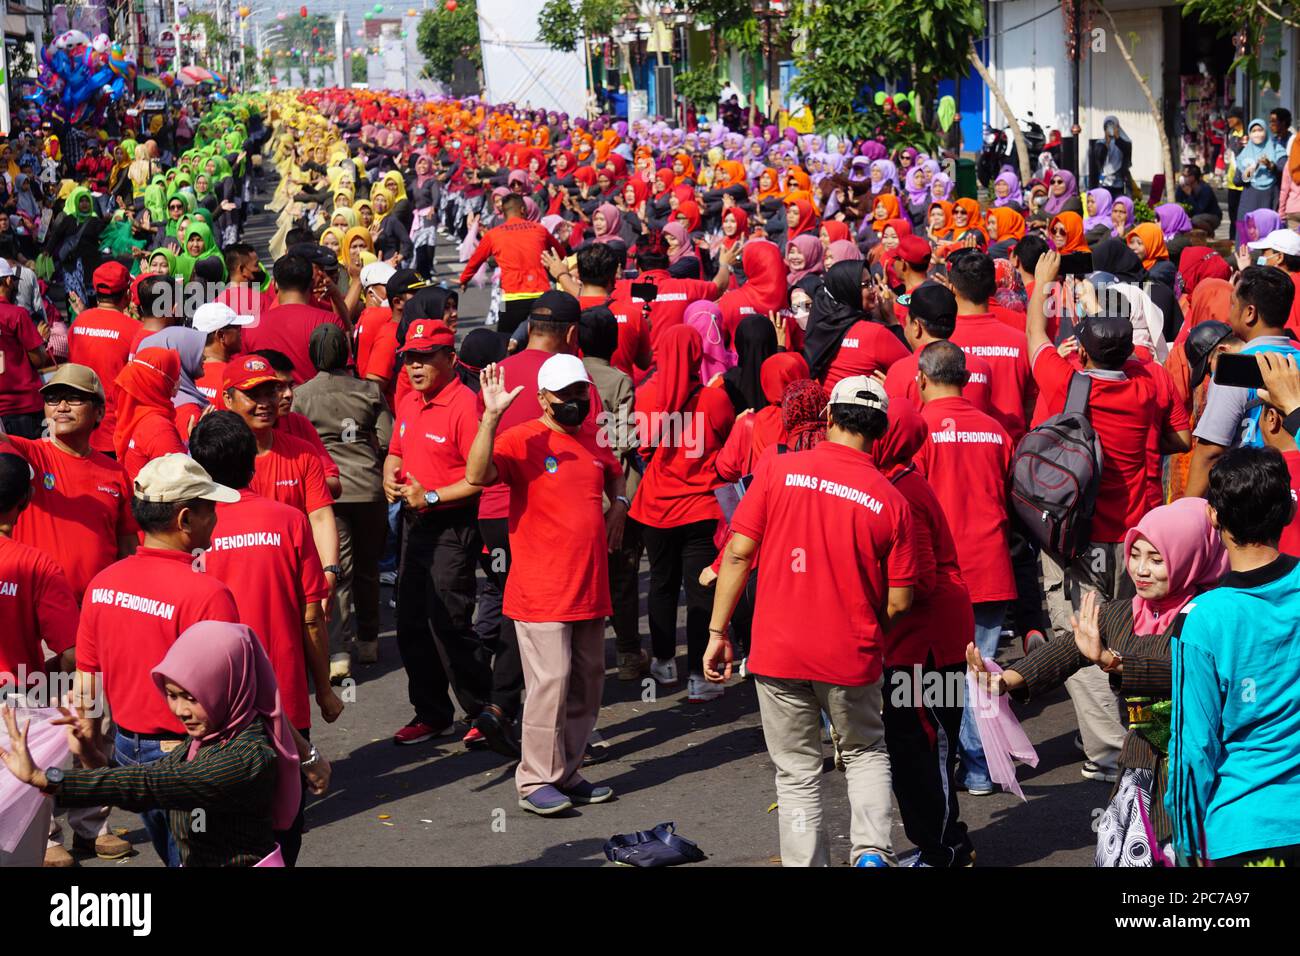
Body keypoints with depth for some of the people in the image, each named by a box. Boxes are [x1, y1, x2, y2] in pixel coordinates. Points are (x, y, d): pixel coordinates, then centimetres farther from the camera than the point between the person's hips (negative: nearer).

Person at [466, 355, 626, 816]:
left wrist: (617, 505, 14)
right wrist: (491, 416, -35)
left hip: (590, 588, 7)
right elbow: (476, 475, -27)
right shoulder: (522, 440, -9)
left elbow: (615, 477, 34)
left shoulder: (591, 441, 12)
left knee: (587, 681, 11)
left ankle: (567, 773, 22)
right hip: (541, 591, -7)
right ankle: (536, 781, 1)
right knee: (551, 681, -9)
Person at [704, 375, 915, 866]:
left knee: (797, 772, 12)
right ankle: (872, 850, 5)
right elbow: (899, 603, -3)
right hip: (852, 658, 1)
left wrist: (717, 632, 1)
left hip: (778, 652, -1)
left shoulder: (777, 469, -6)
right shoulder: (891, 500, -5)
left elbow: (738, 553, -6)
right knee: (865, 752, 22)